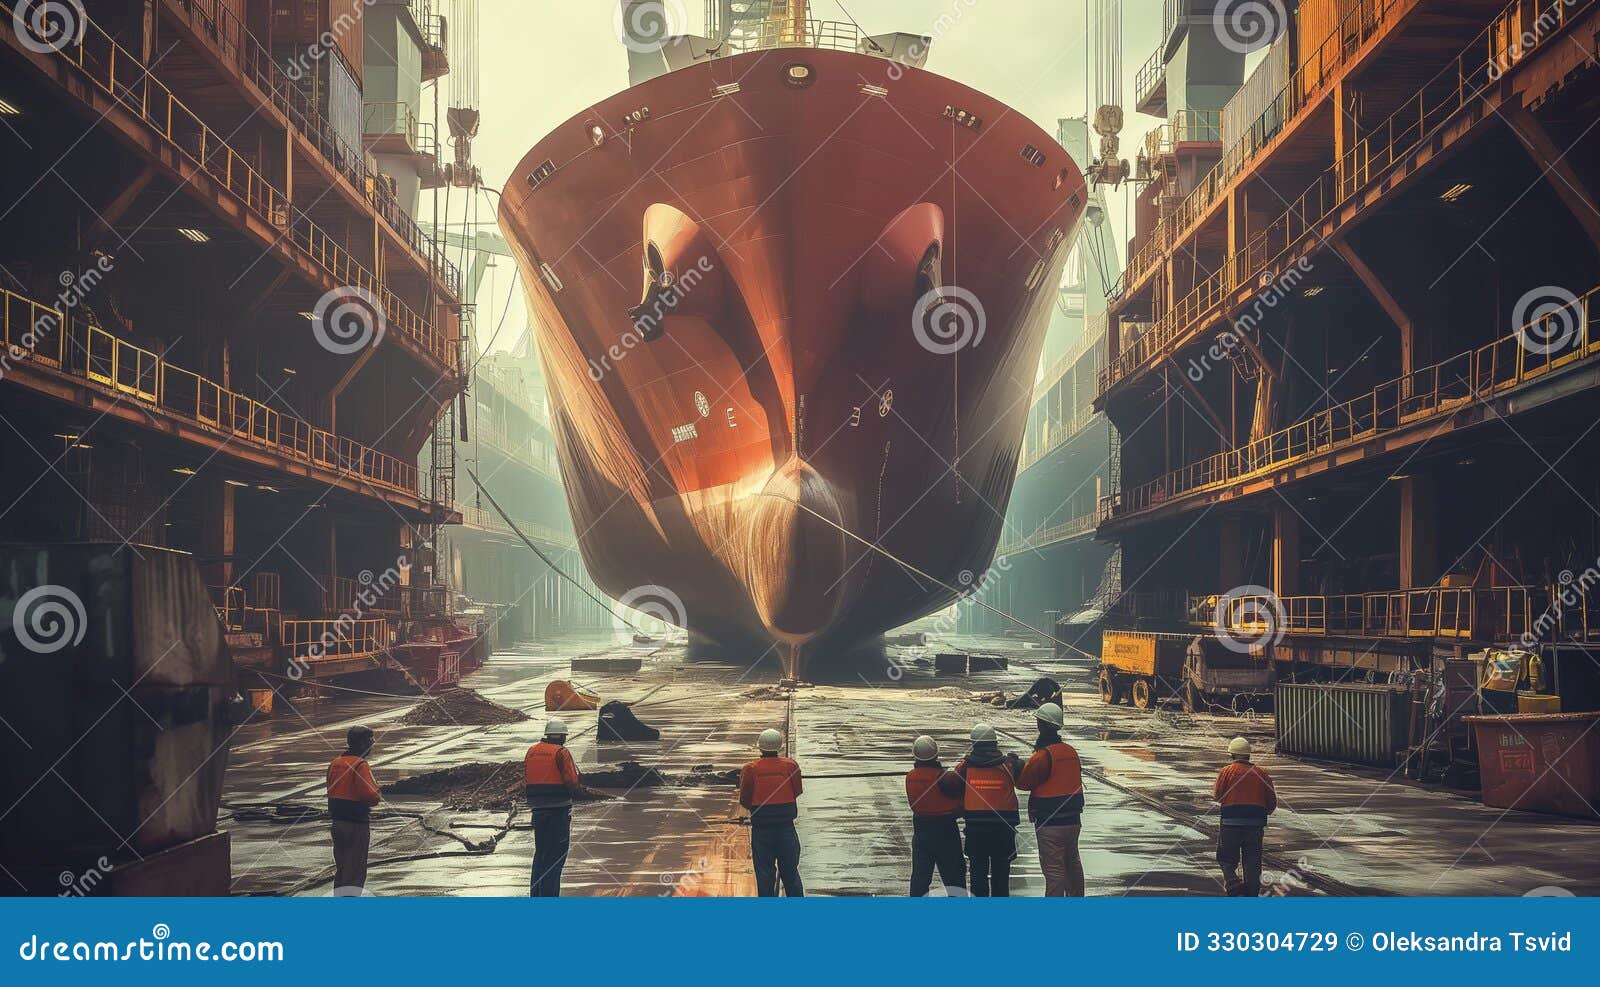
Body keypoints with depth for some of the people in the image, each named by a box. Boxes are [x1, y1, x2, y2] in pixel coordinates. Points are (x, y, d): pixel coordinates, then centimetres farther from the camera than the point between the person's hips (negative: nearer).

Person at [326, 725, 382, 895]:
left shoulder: (335, 763, 10)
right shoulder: (360, 765, -16)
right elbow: (369, 794, -23)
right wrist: (377, 796, -3)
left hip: (337, 820, 8)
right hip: (357, 823, -8)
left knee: (341, 866, 17)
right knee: (356, 868, -4)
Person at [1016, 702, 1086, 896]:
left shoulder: (1043, 756, -18)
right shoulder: (1071, 751, 7)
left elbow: (1023, 782, -9)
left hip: (1050, 823, -8)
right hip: (1073, 819, 8)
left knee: (1053, 868, -5)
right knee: (1072, 862, 22)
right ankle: (1076, 898, 34)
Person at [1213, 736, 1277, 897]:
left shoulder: (1226, 771, -3)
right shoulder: (1262, 773, 6)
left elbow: (1217, 796, -2)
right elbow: (1272, 801, 8)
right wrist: (1264, 814, 25)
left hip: (1231, 823, -2)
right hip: (1256, 823, 3)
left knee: (1227, 859, 7)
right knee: (1252, 861, 10)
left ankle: (1235, 888, -13)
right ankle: (1252, 894, 11)